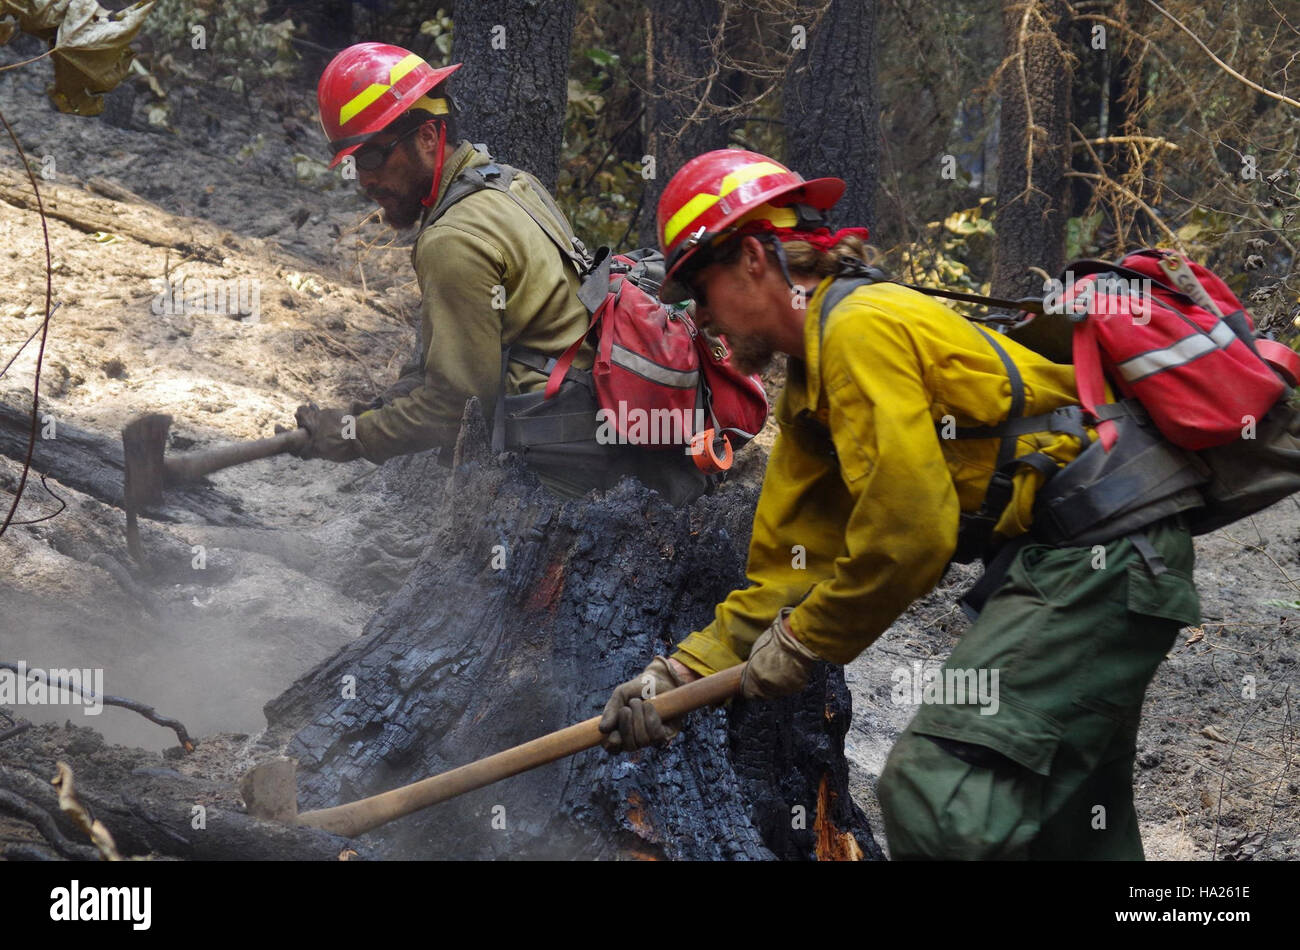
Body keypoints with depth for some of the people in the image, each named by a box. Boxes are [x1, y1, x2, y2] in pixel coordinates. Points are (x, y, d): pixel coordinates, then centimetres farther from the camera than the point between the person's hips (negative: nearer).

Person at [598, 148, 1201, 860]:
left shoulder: (862, 326, -15)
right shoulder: (808, 386, 17)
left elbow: (909, 530, -20)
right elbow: (790, 562, 16)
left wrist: (802, 641, -6)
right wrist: (683, 672, 6)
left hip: (1098, 557, -11)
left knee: (937, 799, -21)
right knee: (1076, 822, 20)